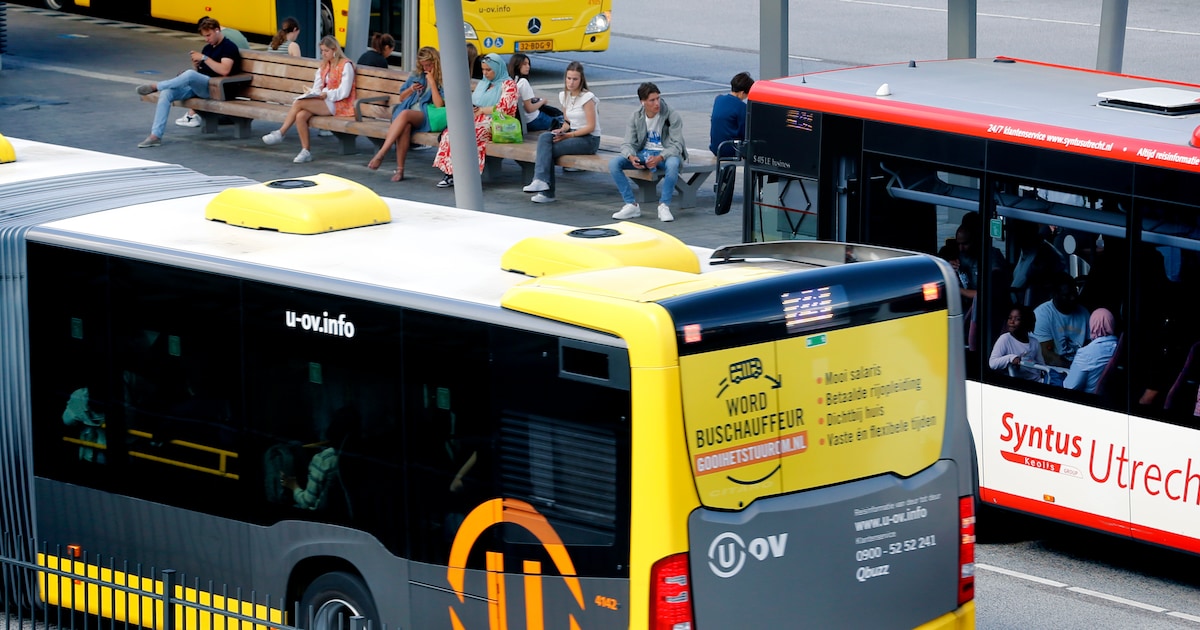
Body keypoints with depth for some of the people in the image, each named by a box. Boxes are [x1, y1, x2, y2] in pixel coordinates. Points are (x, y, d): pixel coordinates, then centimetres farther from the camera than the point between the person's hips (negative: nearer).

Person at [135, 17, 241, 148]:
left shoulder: (228, 47, -3)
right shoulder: (207, 48, 22)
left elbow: (224, 70, -18)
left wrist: (204, 58, -17)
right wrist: (196, 63, 1)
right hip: (195, 87, 8)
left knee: (189, 74, -39)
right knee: (166, 93, -17)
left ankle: (154, 86, -23)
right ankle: (155, 135, -22)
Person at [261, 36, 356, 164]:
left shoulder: (345, 65, -5)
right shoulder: (324, 65, 20)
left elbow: (344, 92, -12)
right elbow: (317, 88, 15)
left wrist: (326, 94, -19)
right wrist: (312, 93, -6)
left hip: (338, 105, -7)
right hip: (324, 101, 7)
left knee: (299, 103, -24)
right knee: (300, 116, -24)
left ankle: (280, 134, -15)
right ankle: (305, 151, -19)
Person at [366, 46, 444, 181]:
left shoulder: (442, 81, 9)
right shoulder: (416, 76, 23)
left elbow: (439, 105, -6)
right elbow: (402, 98, 28)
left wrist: (432, 82, -6)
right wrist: (411, 89, 7)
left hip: (424, 116, -4)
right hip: (407, 111, 4)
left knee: (405, 114, -38)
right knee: (405, 126, -36)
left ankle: (380, 154, -43)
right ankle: (399, 169, -39)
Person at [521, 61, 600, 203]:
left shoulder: (587, 97, -12)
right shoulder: (564, 96, 10)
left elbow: (591, 127, -14)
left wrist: (569, 135, -20)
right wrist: (562, 130, -4)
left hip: (589, 140, -7)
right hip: (572, 134, 7)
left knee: (546, 149, -24)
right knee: (544, 138, -23)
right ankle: (541, 181, -29)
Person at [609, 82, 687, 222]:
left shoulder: (673, 116, -13)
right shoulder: (636, 117, -1)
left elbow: (676, 145, -15)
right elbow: (628, 143, -2)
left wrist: (659, 158, -34)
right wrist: (631, 157, -27)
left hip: (665, 154, -4)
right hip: (643, 154, 4)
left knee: (673, 164, -41)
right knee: (613, 163, -18)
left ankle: (664, 205, -25)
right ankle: (631, 205, -14)